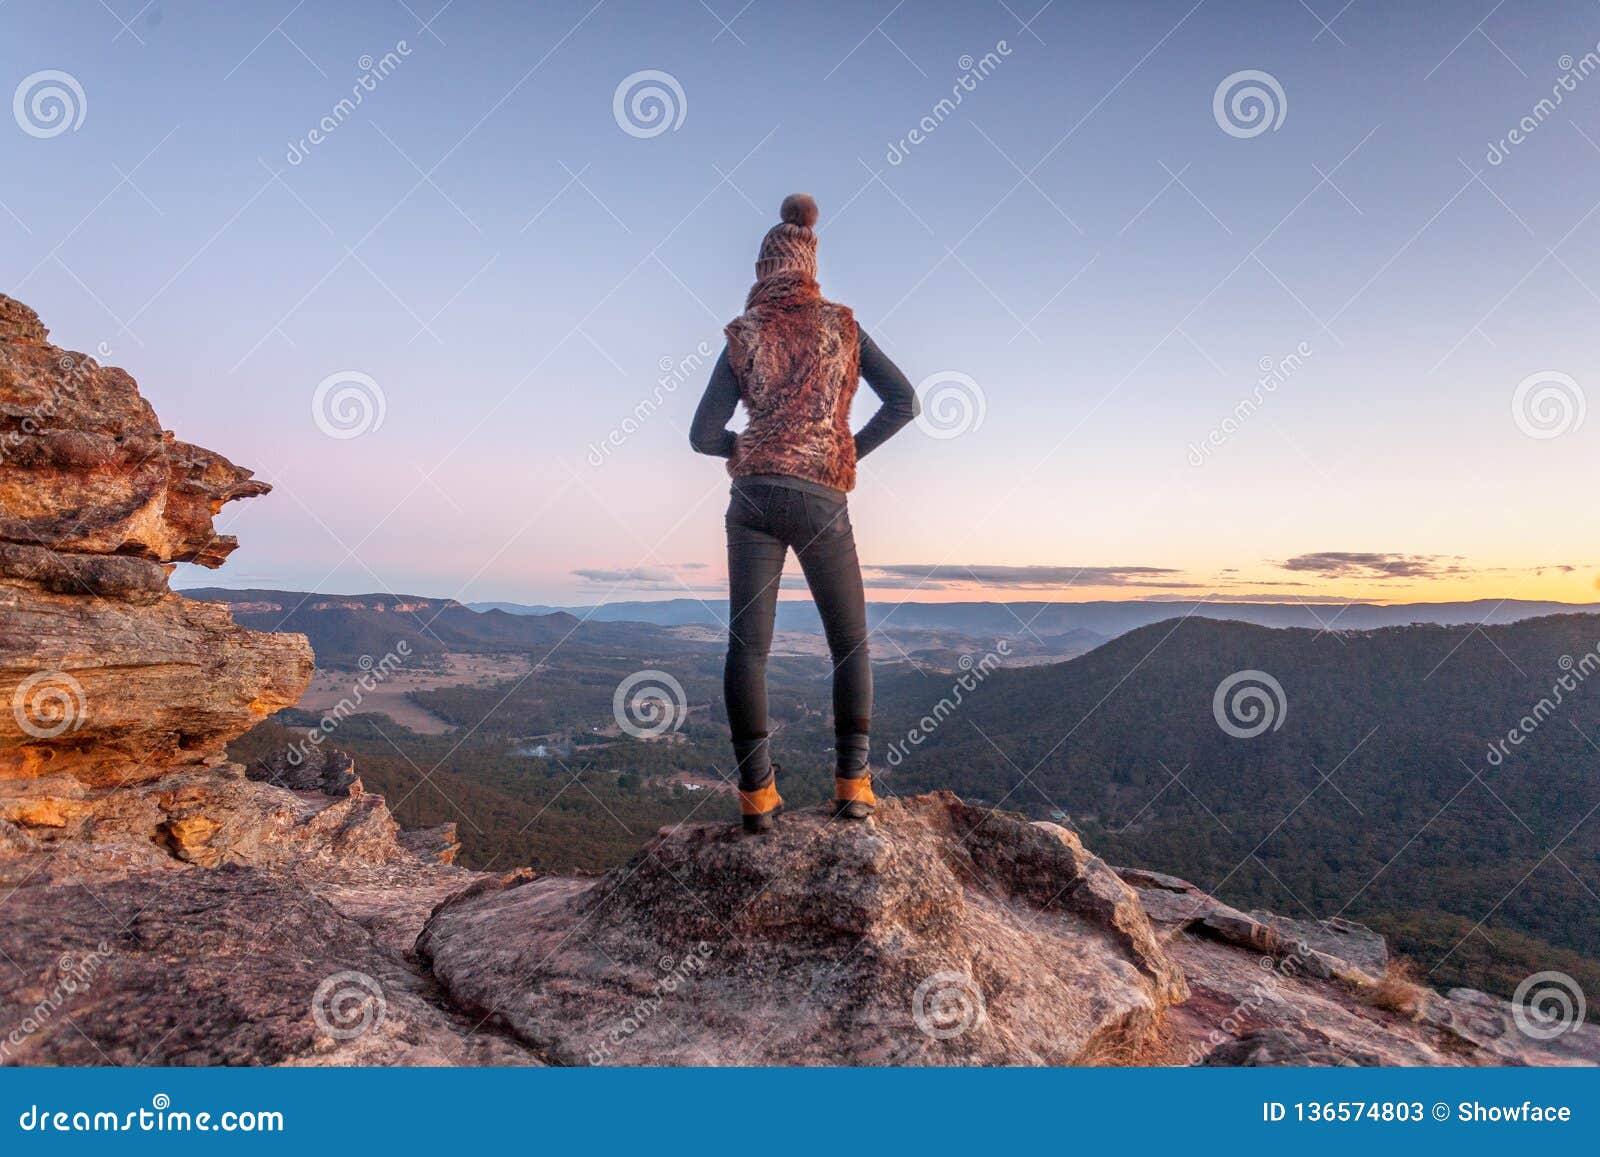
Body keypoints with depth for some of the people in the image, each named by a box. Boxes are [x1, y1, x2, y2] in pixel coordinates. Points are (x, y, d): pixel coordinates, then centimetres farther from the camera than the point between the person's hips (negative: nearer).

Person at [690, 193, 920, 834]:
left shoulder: (743, 336, 6)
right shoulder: (843, 325, 8)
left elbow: (703, 436, 4)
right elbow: (903, 402, 2)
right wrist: (851, 450, 10)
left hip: (754, 498, 1)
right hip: (822, 500, 0)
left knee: (747, 645, 4)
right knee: (850, 643, 11)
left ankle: (756, 792, 1)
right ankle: (853, 782, 6)